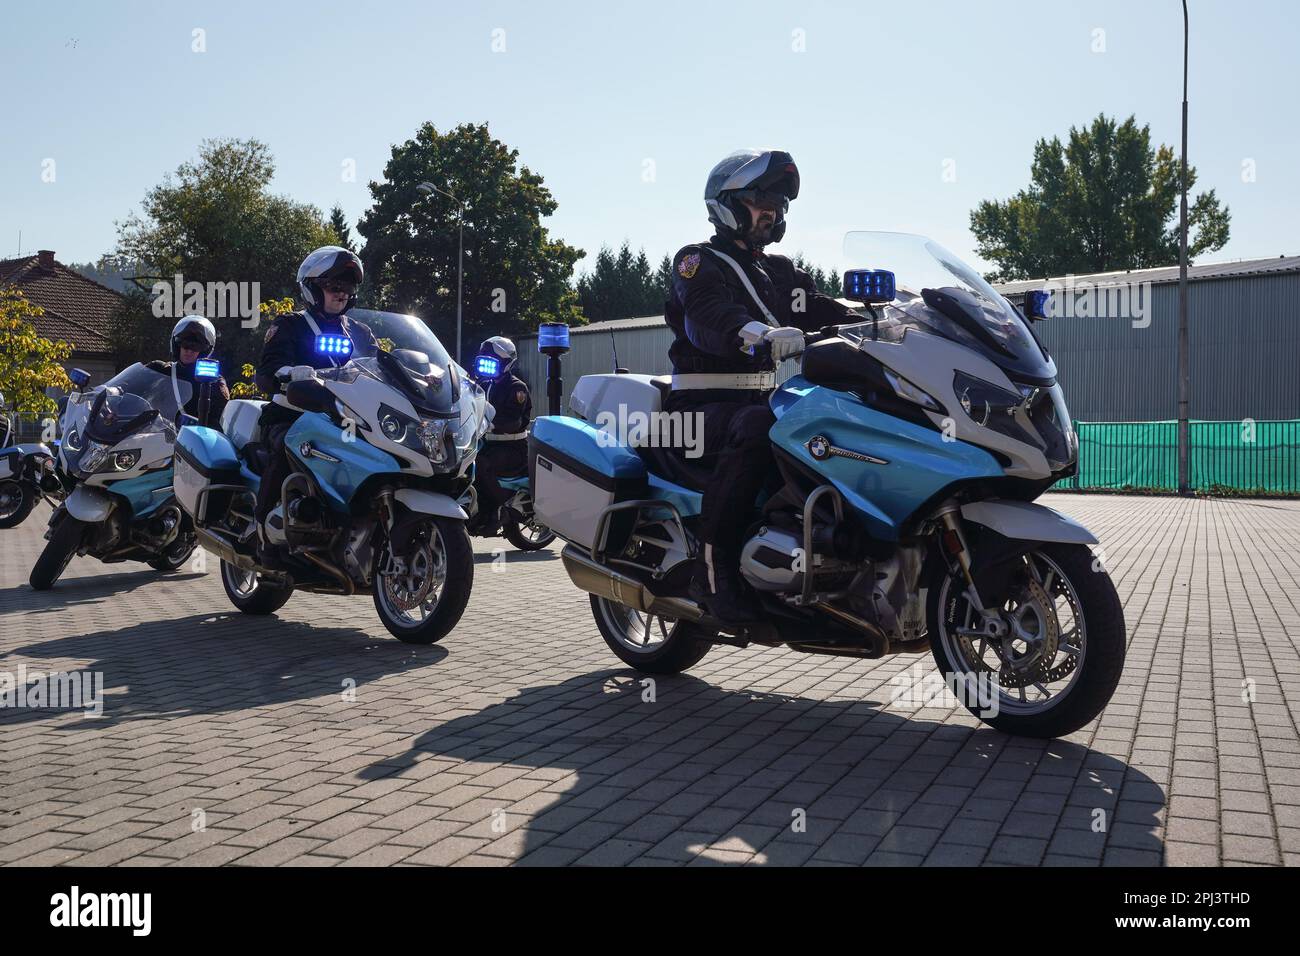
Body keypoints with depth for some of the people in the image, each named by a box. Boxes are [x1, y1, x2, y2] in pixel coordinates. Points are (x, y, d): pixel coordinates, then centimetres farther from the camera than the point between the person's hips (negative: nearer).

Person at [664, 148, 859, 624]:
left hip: (763, 400, 7)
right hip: (705, 405, -7)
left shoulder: (782, 272, 24)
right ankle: (714, 567, -37)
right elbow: (709, 316, -21)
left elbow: (819, 310, 10)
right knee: (757, 427, -39)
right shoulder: (698, 262, 1)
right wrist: (763, 334, -42)